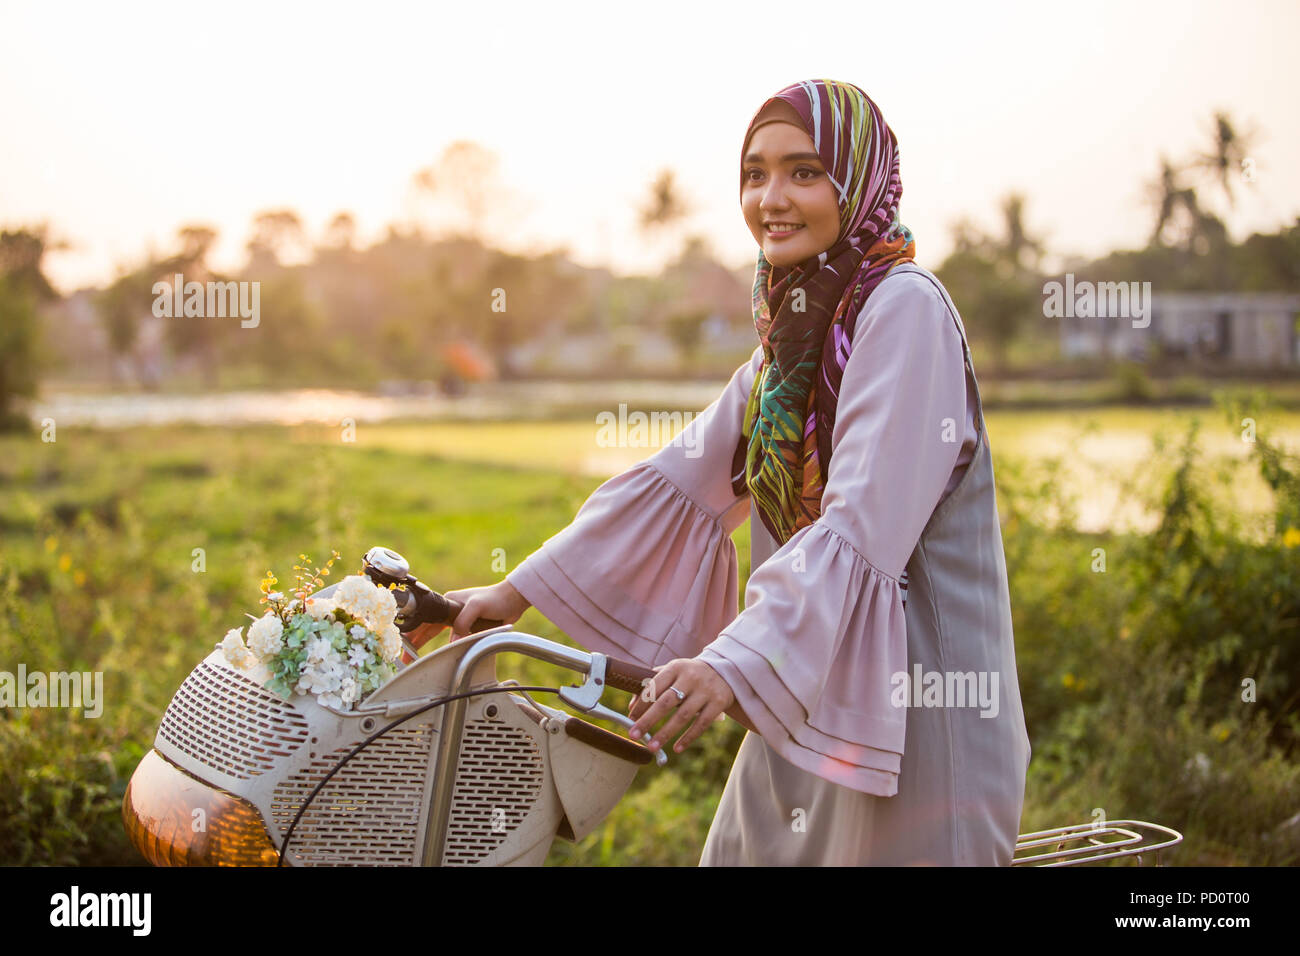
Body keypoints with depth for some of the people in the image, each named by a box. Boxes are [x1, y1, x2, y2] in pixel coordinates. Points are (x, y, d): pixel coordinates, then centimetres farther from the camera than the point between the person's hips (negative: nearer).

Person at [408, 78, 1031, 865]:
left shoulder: (905, 309, -13)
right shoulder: (790, 334, 14)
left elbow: (862, 523, -24)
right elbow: (678, 482, 13)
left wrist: (736, 661, -35)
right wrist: (517, 591, 10)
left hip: (913, 697, -8)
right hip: (808, 699, 8)